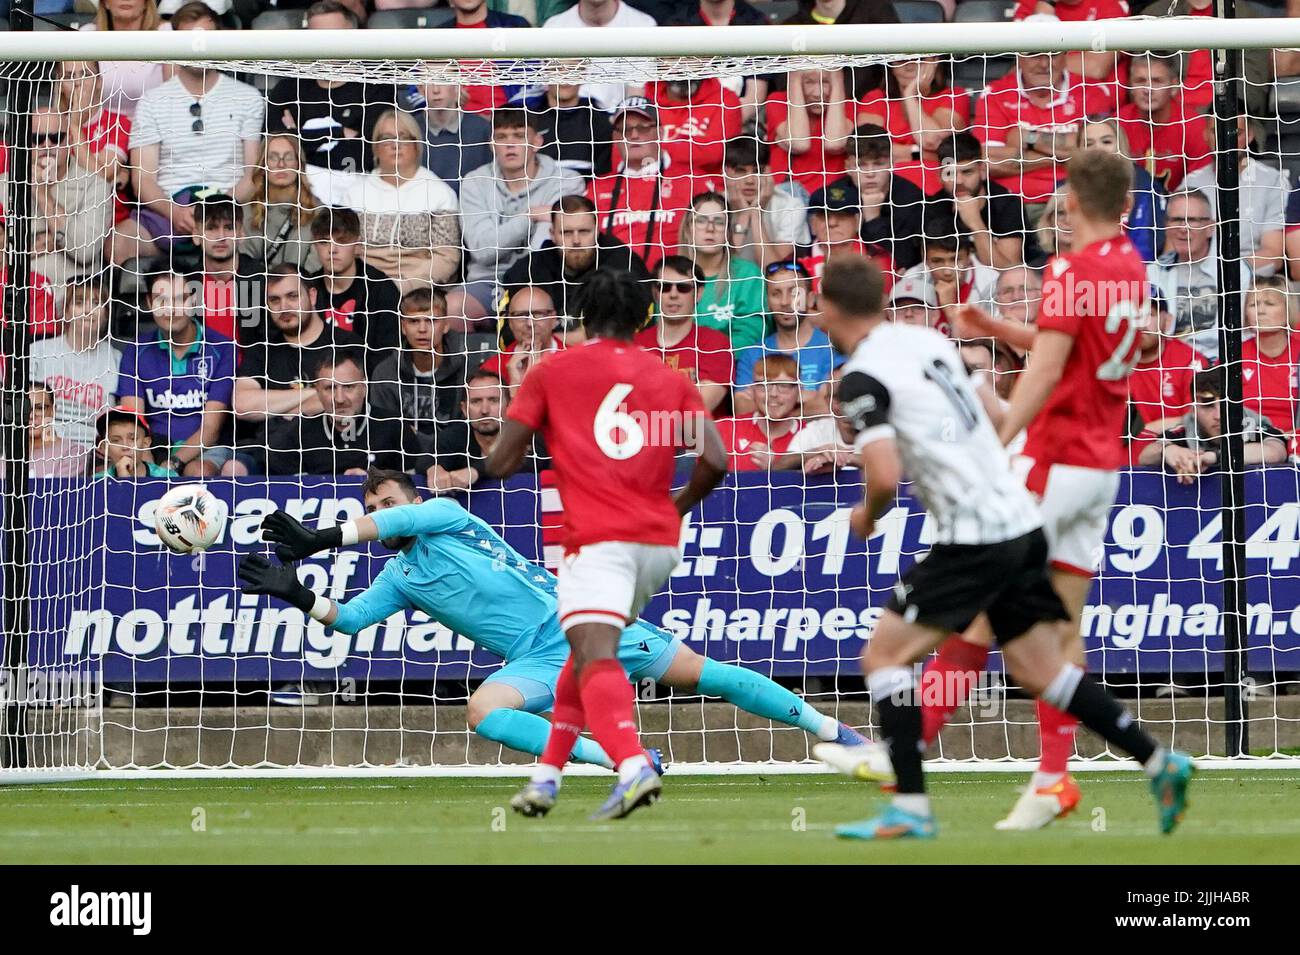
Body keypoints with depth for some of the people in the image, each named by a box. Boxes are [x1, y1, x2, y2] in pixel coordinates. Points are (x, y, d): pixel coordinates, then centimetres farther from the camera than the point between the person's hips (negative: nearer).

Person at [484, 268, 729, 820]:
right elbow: (714, 462, 4)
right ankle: (546, 777, 23)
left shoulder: (551, 373, 8)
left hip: (597, 540, -5)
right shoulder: (670, 380, 15)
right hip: (659, 543, 5)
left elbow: (500, 464, 4)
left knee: (595, 658, -19)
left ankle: (633, 766, -43)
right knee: (587, 652, 23)